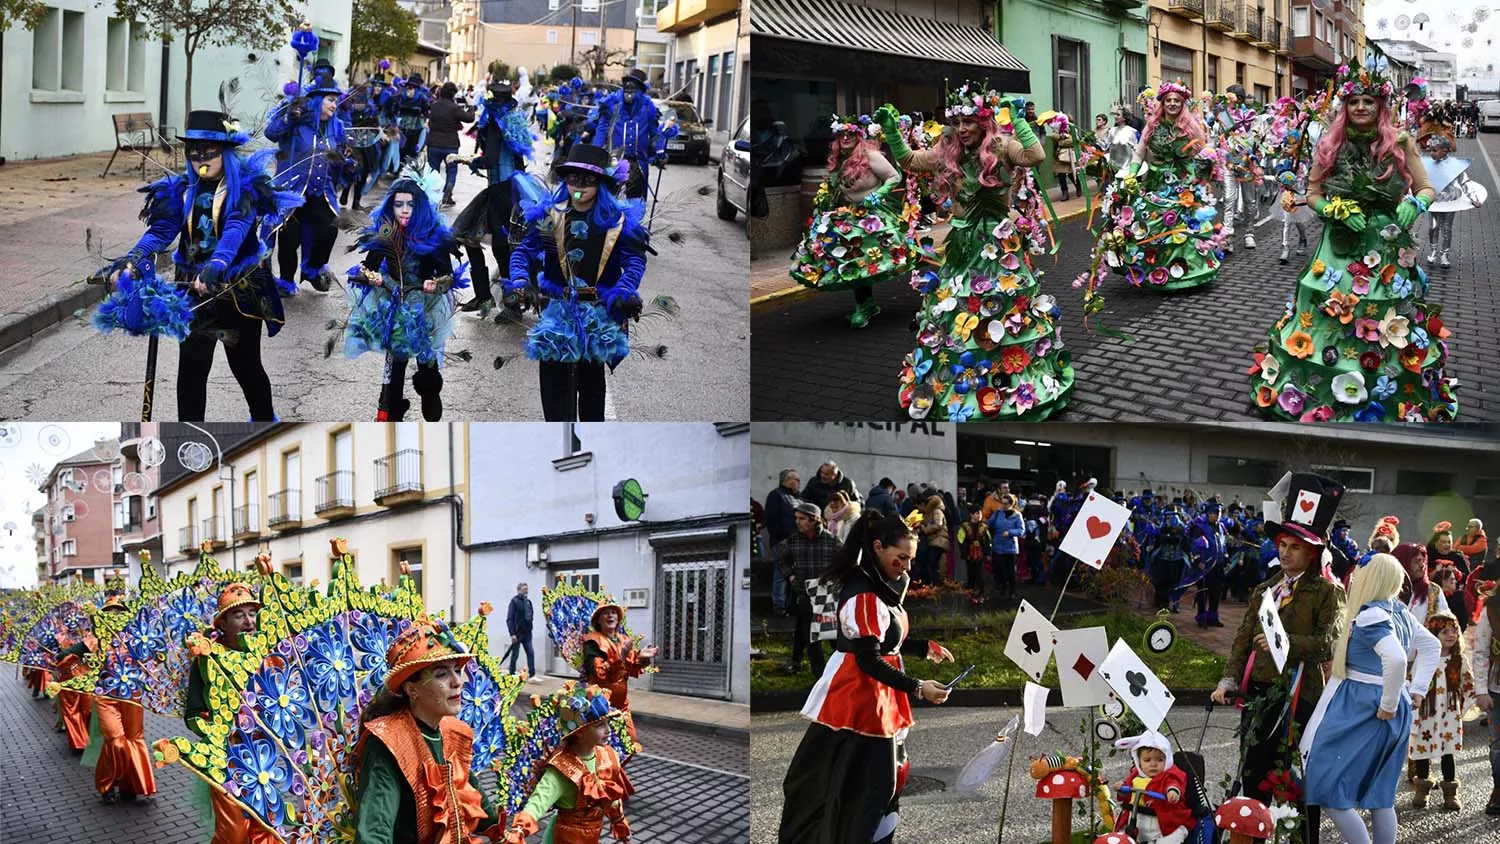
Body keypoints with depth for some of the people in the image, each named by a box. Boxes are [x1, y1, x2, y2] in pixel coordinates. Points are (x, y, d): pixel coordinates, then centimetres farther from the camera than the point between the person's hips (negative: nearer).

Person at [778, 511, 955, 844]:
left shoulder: (883, 586, 8)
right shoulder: (862, 595, -22)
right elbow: (868, 661, -23)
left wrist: (926, 647, 8)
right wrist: (917, 688, -24)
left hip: (880, 696, 10)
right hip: (857, 699, -10)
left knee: (886, 776, 13)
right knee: (852, 787, -3)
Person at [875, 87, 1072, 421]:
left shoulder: (1001, 147, -9)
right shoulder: (947, 151, 4)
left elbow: (1037, 156, -26)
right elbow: (909, 161, 17)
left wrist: (1017, 119, -27)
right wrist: (892, 130, 6)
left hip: (999, 244, -4)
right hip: (962, 246, 5)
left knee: (1003, 315, 0)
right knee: (950, 317, 10)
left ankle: (1012, 381, 12)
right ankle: (947, 383, 24)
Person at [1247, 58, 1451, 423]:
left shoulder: (1399, 143, -1)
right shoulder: (1331, 145, 3)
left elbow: (1426, 189, 5)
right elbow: (1313, 194, 8)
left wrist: (1413, 206, -17)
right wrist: (1338, 212, -10)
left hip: (1387, 246, -1)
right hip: (1341, 244, 1)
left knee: (1385, 325, 0)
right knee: (1330, 315, 2)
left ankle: (1388, 392, 14)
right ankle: (1323, 391, 16)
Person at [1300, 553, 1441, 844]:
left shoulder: (1370, 617, -19)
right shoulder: (1397, 612, 10)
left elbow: (1396, 659, -34)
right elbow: (1431, 644, 22)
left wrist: (1389, 704, -22)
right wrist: (1417, 689, 16)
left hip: (1362, 711, -9)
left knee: (1326, 787, -4)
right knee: (1379, 794, 15)